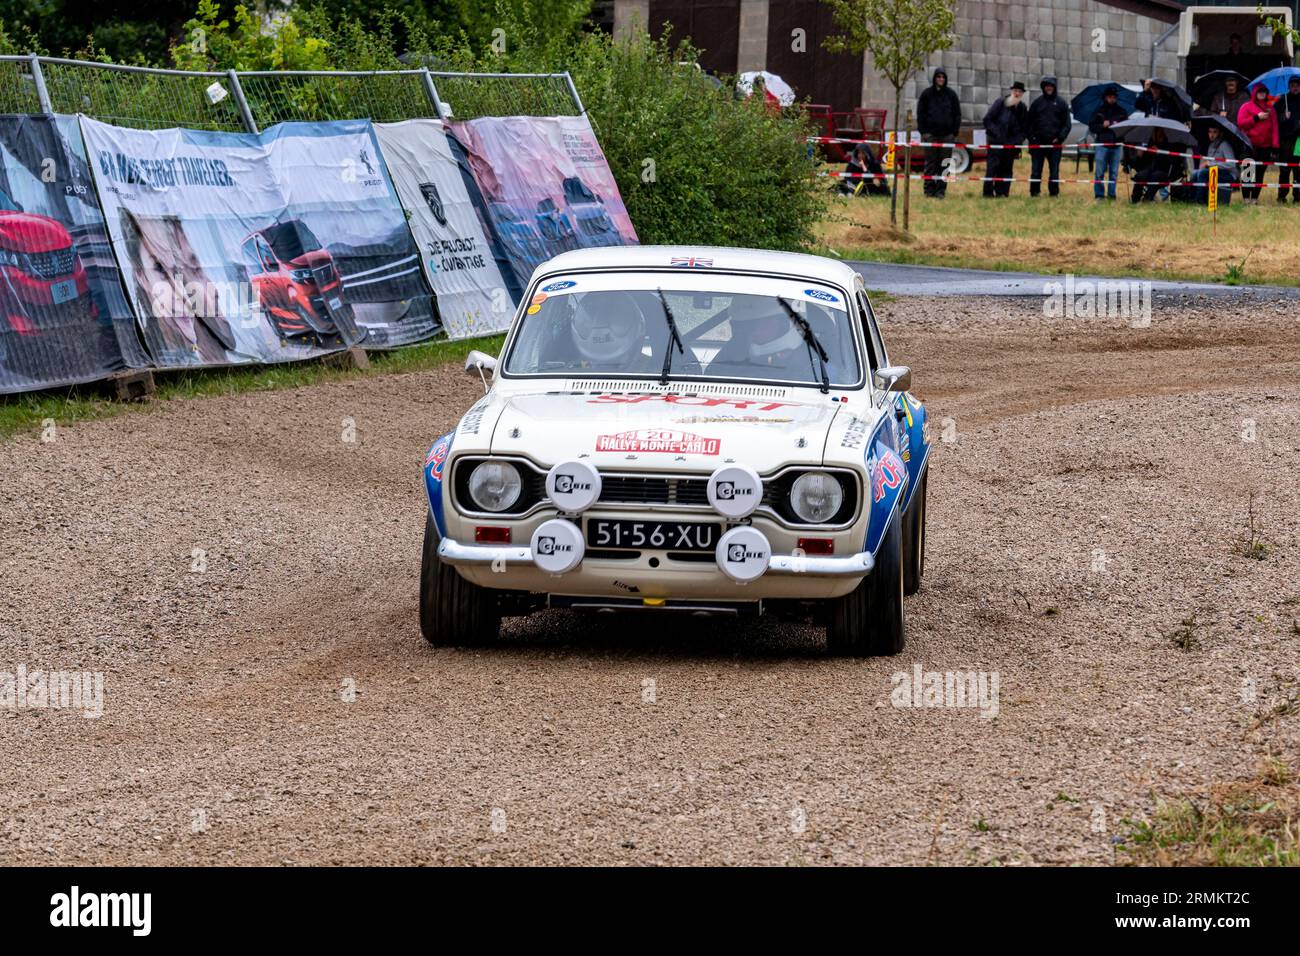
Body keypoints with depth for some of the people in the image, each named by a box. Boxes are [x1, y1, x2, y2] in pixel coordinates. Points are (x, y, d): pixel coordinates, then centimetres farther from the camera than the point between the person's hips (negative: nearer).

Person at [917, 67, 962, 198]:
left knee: (944, 164, 0)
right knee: (930, 163, 0)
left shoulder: (951, 94, 7)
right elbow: (920, 113, 5)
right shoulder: (927, 93, 5)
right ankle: (929, 188, 4)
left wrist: (955, 132, 0)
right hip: (931, 133, -1)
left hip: (947, 134, 1)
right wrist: (923, 131, -4)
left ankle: (941, 190, 4)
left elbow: (957, 114, 8)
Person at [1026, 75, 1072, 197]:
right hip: (1037, 143, 1)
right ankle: (1034, 192, 6)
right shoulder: (1037, 102, 9)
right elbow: (1029, 122, 10)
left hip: (1054, 143, -1)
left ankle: (1054, 192, 6)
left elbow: (1067, 124, 5)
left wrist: (1060, 138, -8)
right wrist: (1031, 137, -2)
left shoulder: (1061, 103, 6)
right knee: (1036, 170, 1)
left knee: (1054, 170, 0)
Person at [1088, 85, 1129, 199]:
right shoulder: (1099, 111, 8)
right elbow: (1091, 126, 7)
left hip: (1116, 145, 2)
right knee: (1100, 172, -4)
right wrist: (1102, 126, -10)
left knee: (1114, 173, 3)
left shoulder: (1122, 112, 11)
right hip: (1102, 144, -1)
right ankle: (1099, 195, 1)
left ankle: (1112, 194, 8)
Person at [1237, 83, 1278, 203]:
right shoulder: (1247, 107, 4)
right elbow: (1240, 122, -6)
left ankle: (1254, 198, 6)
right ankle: (1246, 197, 2)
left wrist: (1275, 145, 1)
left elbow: (1274, 127, 9)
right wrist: (1256, 118, -13)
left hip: (1265, 146, 3)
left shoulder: (1270, 108, 13)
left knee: (1260, 172, 2)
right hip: (1251, 145, -3)